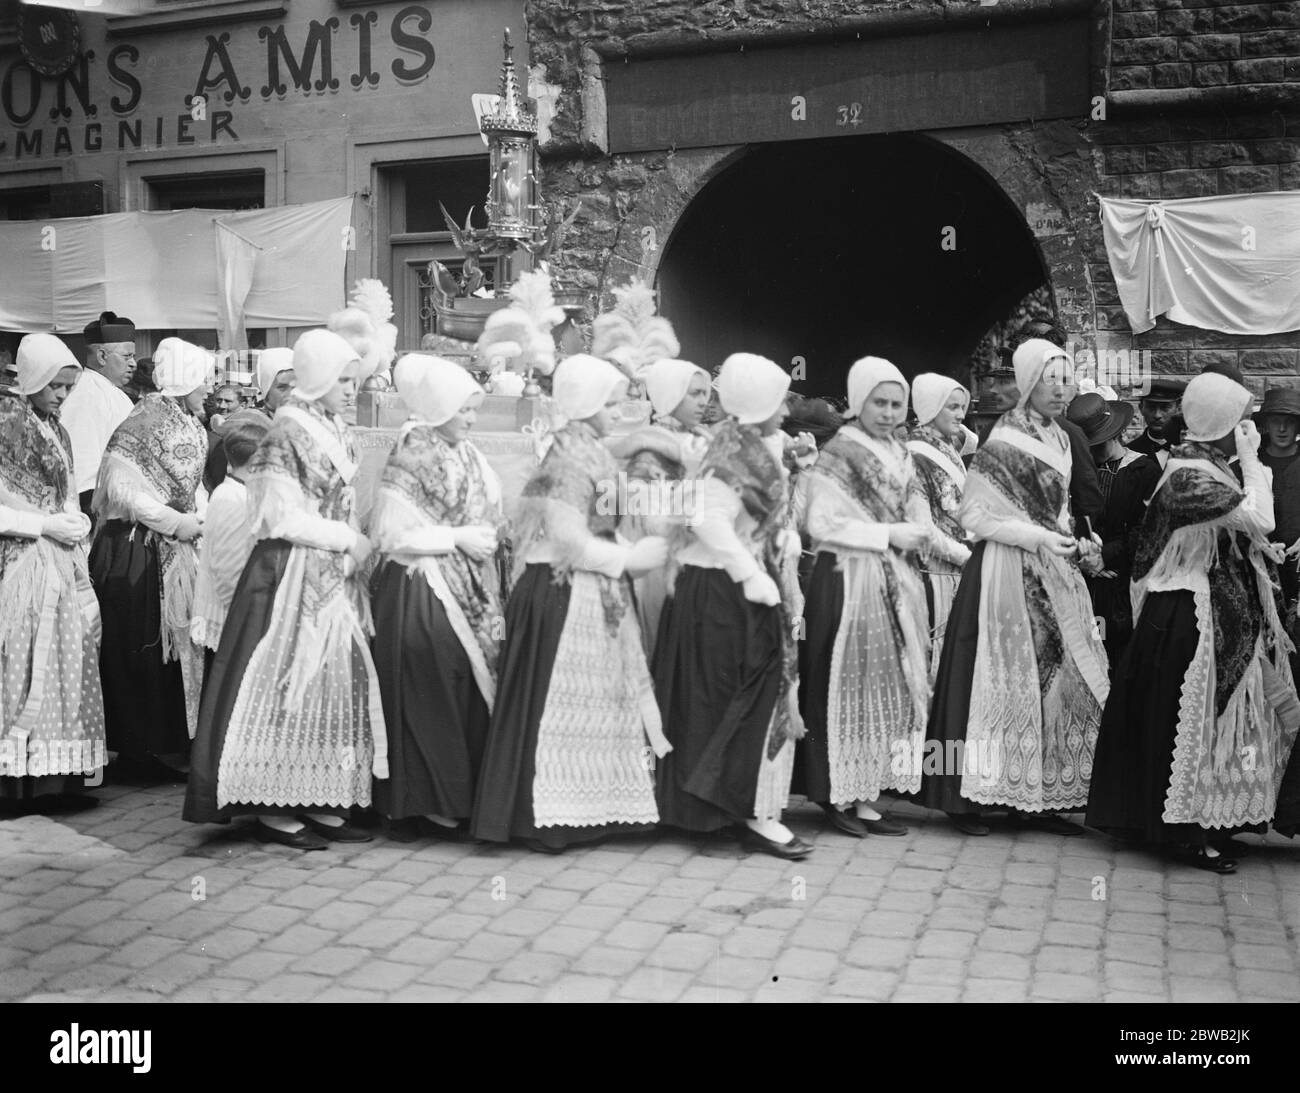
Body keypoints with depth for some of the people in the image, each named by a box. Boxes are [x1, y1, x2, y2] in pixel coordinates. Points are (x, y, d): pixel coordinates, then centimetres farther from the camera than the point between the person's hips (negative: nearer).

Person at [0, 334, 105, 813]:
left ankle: (57, 777, 12)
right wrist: (47, 525, -15)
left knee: (65, 666, 6)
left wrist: (77, 523, 2)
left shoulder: (55, 430, 14)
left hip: (62, 563, 7)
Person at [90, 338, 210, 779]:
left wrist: (201, 518, 3)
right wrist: (177, 522, -15)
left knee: (178, 644, 10)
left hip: (179, 549, 8)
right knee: (141, 654, -1)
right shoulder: (144, 423, -14)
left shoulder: (191, 428, 13)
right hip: (139, 550, -8)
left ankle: (172, 745, 19)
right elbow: (120, 487, -20)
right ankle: (139, 753, 9)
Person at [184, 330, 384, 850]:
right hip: (292, 577, -8)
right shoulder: (288, 433, -11)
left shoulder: (339, 433, 14)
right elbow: (283, 517, -15)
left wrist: (354, 547, 1)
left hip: (336, 577, 8)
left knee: (337, 684, 7)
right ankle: (272, 808, 5)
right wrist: (350, 540, -10)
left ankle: (321, 802, 14)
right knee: (288, 684, -3)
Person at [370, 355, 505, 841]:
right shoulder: (408, 463, -11)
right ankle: (425, 803, 7)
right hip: (419, 592, -7)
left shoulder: (469, 456, 10)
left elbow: (489, 516, 19)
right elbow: (389, 535, -16)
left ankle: (464, 796, 17)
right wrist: (456, 538, -15)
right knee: (429, 699, -4)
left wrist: (486, 536, -1)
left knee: (472, 687, 7)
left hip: (468, 589, 7)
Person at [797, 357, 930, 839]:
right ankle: (837, 794, 7)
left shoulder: (902, 458, 14)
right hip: (849, 583, -7)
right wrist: (888, 535, -15)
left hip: (897, 586, 7)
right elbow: (821, 522, -15)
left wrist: (919, 535, -1)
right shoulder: (837, 456, -7)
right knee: (847, 686, -3)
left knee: (891, 686, 7)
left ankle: (865, 793, 15)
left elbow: (917, 513, 21)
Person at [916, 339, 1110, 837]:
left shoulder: (1059, 440, 13)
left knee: (1055, 679, 4)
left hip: (1053, 577, 7)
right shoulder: (1002, 444, -10)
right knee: (1003, 680, -4)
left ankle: (1038, 797, 12)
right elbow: (973, 515, -13)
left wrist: (1075, 543, 5)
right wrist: (1037, 537, -18)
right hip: (1007, 574, -7)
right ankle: (967, 796, 6)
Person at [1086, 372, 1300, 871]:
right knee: (1190, 721, -1)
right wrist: (1251, 460, -17)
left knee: (1214, 718, 14)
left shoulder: (1209, 467, 11)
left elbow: (1248, 530, 15)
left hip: (1225, 615, 10)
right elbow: (1259, 519, -26)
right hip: (1191, 618, -10)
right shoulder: (1189, 475, -18)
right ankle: (1185, 833, 10)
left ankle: (1207, 825, 24)